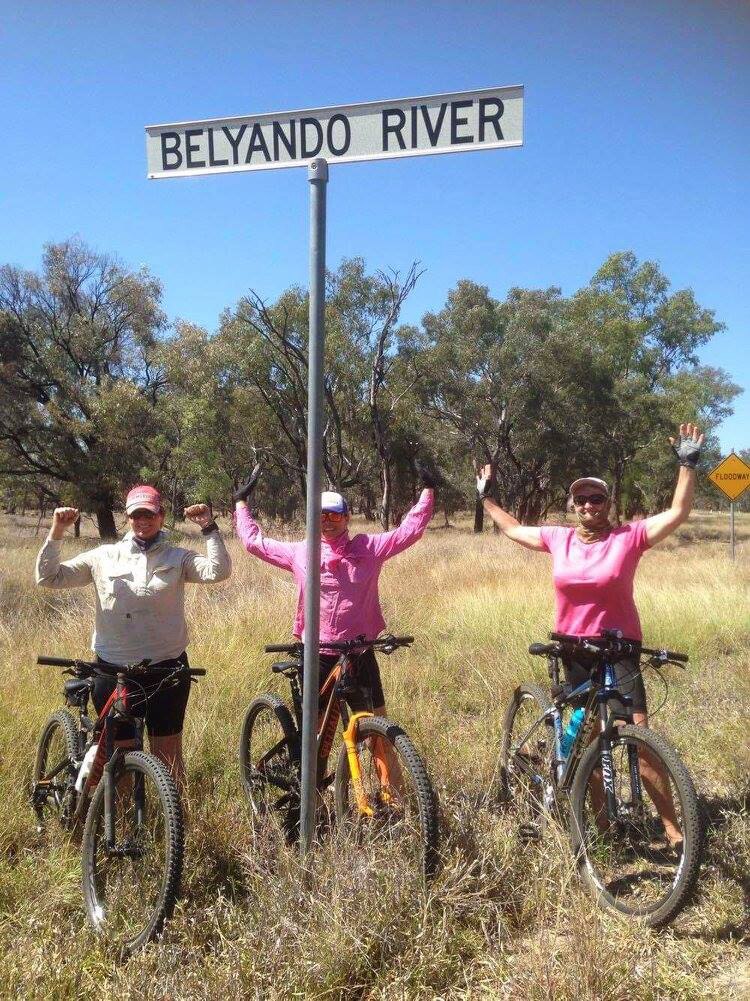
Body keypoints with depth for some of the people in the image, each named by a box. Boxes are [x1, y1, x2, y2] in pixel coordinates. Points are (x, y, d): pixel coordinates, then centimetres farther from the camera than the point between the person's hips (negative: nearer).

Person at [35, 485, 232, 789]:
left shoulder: (177, 558, 1)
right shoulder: (104, 557, 2)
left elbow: (217, 572, -15)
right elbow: (48, 578, 0)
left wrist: (210, 528, -19)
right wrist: (57, 532, -11)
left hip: (167, 670, -1)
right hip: (114, 671, 1)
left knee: (168, 756, 11)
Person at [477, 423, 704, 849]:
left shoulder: (629, 537, -9)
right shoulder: (559, 538, 0)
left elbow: (678, 513, -15)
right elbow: (513, 529, 14)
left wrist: (688, 464, -21)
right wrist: (486, 497, 20)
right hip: (574, 649, 4)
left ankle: (672, 827, 2)